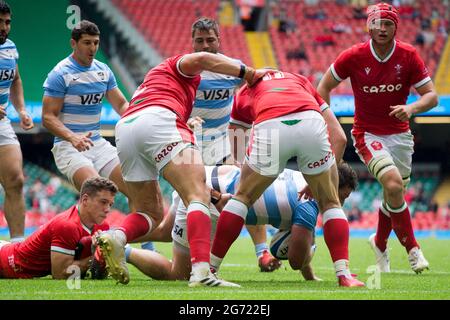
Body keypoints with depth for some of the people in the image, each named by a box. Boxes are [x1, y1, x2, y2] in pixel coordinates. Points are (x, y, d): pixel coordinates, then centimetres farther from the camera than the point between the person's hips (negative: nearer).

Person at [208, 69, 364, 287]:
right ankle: (344, 274, 8)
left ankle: (209, 268, 25)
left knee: (243, 197, 24)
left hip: (270, 128, -1)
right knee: (330, 203, 21)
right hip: (310, 122, 1)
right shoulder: (301, 82, 41)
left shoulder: (244, 92, 39)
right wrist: (318, 179, 37)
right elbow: (339, 137, 30)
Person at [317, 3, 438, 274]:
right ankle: (412, 247, -9)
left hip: (399, 134, 3)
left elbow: (432, 96, -9)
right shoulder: (354, 56, -11)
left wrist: (411, 109, -29)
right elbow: (324, 87, 2)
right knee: (394, 185, -24)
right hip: (368, 134, -3)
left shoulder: (409, 56, -9)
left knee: (394, 196, 10)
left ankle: (380, 243, 39)